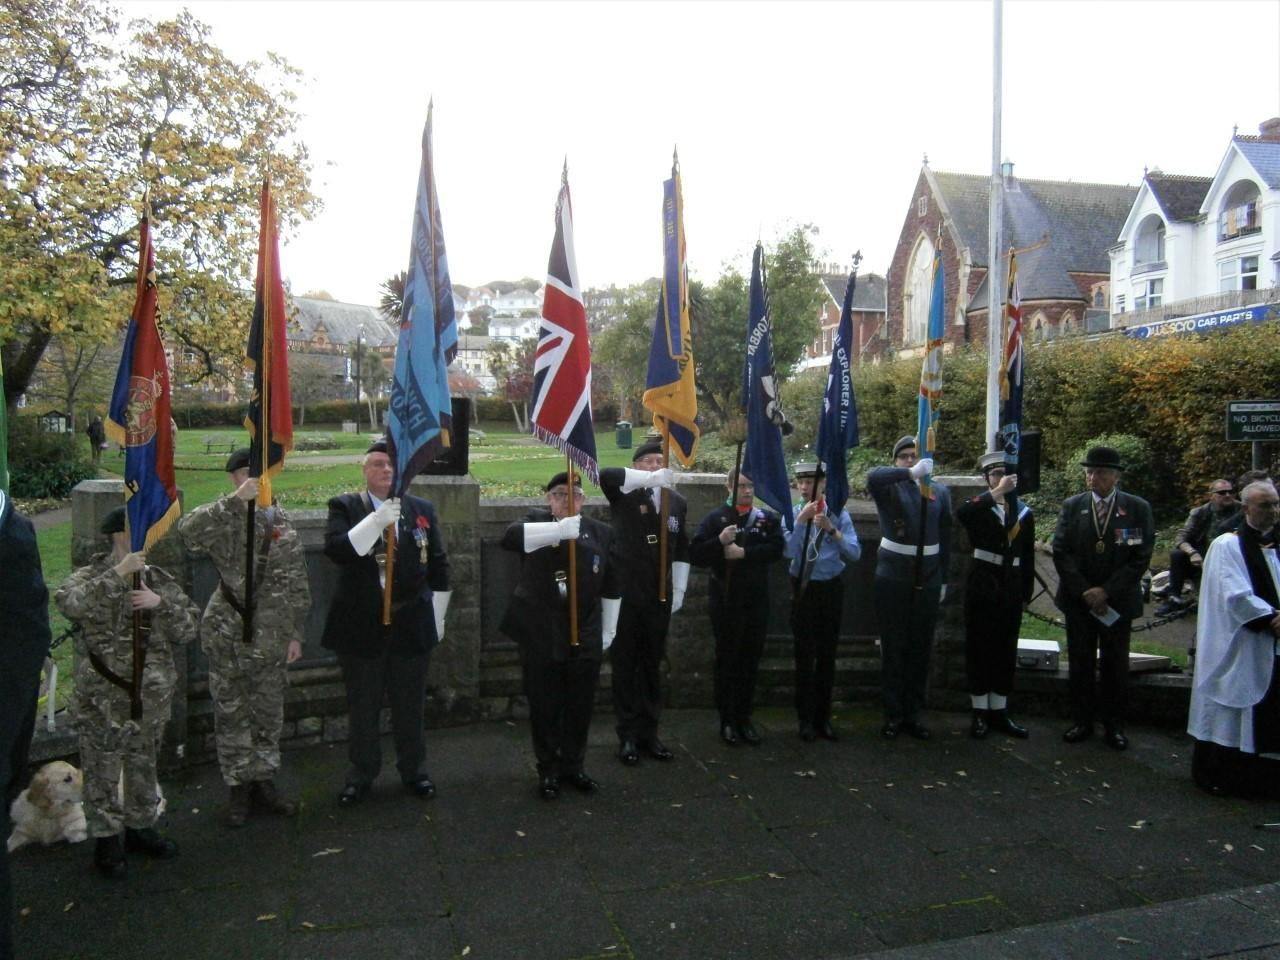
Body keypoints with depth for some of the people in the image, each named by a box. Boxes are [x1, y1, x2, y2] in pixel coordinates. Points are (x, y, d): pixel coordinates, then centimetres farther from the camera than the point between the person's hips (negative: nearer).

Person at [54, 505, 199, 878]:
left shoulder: (159, 580, 5)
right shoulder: (93, 576, -7)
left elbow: (189, 629, 0)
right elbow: (69, 603, -30)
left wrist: (160, 602, -15)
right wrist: (118, 574, -32)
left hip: (152, 694, 4)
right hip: (104, 697, -4)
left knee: (144, 763, 17)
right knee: (103, 768, 7)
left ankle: (140, 827, 34)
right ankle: (106, 837, 22)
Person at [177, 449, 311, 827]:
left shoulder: (280, 522, 5)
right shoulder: (218, 518, -5)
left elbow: (296, 583, 8)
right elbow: (188, 530, -30)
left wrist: (295, 632, 6)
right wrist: (237, 500, -33)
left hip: (270, 637, 3)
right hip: (227, 635, -3)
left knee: (269, 713, 13)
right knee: (231, 714, 7)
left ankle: (263, 782, 28)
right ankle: (239, 787, 22)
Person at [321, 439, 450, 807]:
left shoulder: (422, 509, 5)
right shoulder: (345, 507, -1)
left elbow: (438, 567, 9)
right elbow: (335, 549, -20)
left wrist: (438, 616, 8)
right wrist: (376, 520, -30)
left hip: (412, 625, 2)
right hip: (361, 626, -1)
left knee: (410, 704, 14)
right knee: (362, 705, 11)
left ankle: (413, 769, 31)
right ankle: (361, 773, 29)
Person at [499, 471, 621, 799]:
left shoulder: (600, 532, 6)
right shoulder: (537, 522, -1)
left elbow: (611, 586, 10)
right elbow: (510, 536, -25)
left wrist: (608, 631, 10)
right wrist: (559, 529, -35)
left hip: (585, 637, 2)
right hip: (540, 636, -2)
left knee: (580, 706, 11)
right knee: (544, 708, 7)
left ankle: (573, 766, 29)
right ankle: (548, 770, 24)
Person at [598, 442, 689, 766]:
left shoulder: (678, 502, 9)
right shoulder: (625, 496, -4)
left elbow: (682, 550, 12)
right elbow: (606, 474, -28)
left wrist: (679, 592, 8)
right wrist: (652, 479, -28)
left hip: (659, 597, 4)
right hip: (624, 594, -4)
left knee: (652, 666, 13)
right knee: (625, 666, 5)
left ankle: (648, 732, 24)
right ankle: (627, 735, 15)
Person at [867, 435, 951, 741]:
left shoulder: (940, 491, 8)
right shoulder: (889, 487, -1)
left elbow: (945, 538, 11)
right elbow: (873, 476, -27)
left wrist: (943, 579, 11)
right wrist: (911, 473, -35)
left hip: (928, 581, 3)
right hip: (892, 580, -3)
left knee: (920, 649, 8)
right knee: (893, 648, 3)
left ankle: (913, 714, 19)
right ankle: (893, 714, 12)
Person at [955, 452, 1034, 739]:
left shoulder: (1025, 512, 7)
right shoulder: (978, 507, -4)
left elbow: (1028, 558, 11)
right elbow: (960, 514, -31)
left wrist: (1026, 594, 10)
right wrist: (996, 493, -31)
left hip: (1011, 590, 3)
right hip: (982, 587, -3)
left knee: (1006, 651, 9)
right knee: (978, 649, 2)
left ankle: (999, 712, 20)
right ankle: (980, 713, 11)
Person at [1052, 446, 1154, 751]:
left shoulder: (1138, 508, -2)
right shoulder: (1072, 506, 2)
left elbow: (1140, 558, -6)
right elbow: (1061, 552, -1)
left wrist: (1106, 591, -13)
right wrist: (1084, 591, -10)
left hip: (1118, 600, -1)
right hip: (1078, 599, 1)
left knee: (1115, 665, 7)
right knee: (1080, 663, 8)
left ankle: (1114, 725, 18)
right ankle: (1082, 722, 18)